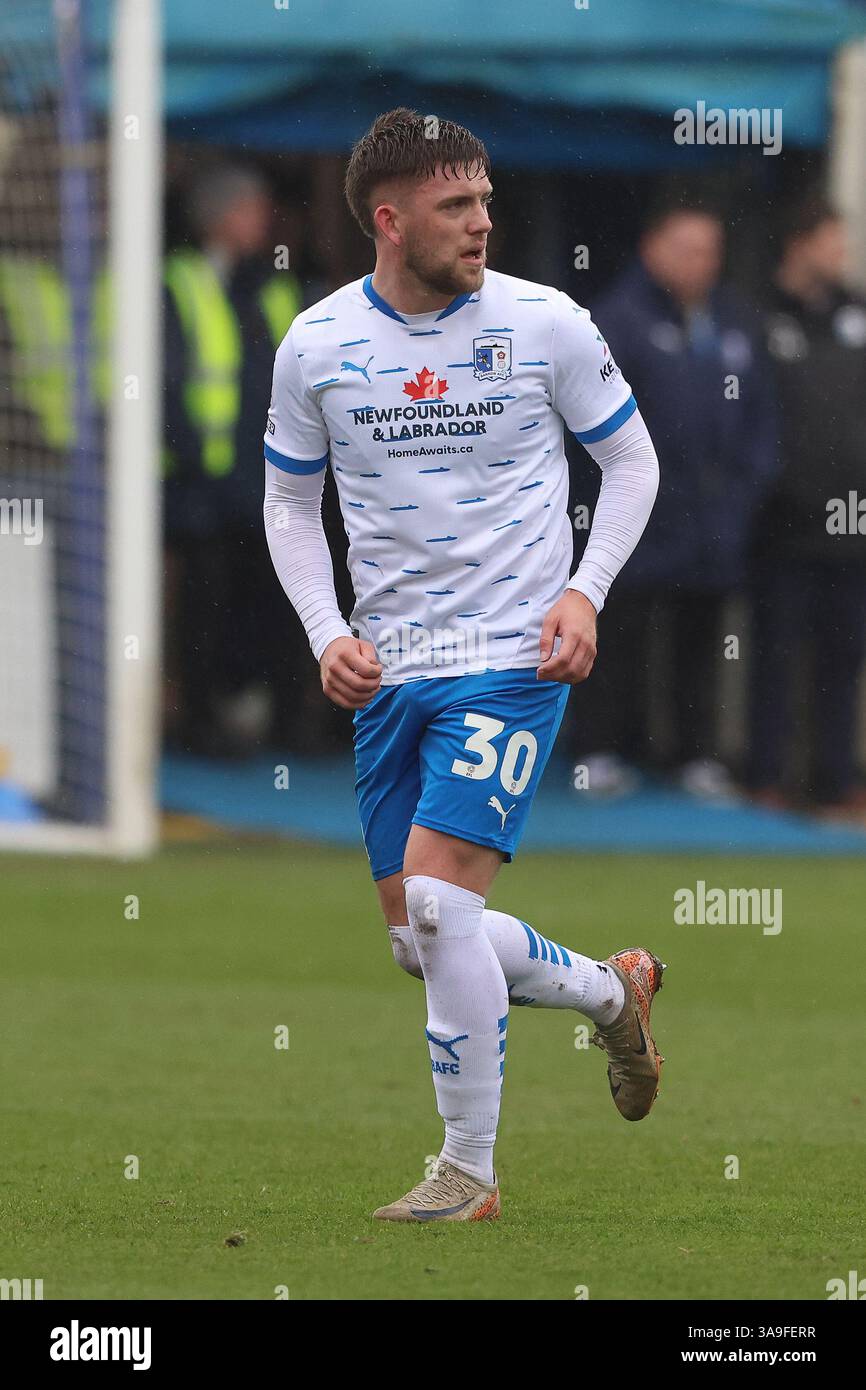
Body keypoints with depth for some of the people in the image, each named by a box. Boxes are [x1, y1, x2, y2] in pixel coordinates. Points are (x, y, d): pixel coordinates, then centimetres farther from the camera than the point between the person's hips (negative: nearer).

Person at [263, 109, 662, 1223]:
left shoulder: (545, 324, -5)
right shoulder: (315, 345, 1)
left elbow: (631, 460, 7)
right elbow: (289, 503, 13)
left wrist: (586, 591, -6)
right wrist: (327, 635, -1)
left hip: (512, 658, -4)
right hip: (387, 670, 4)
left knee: (437, 901, -18)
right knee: (420, 942, 7)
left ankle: (470, 1172, -6)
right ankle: (611, 991, 34)